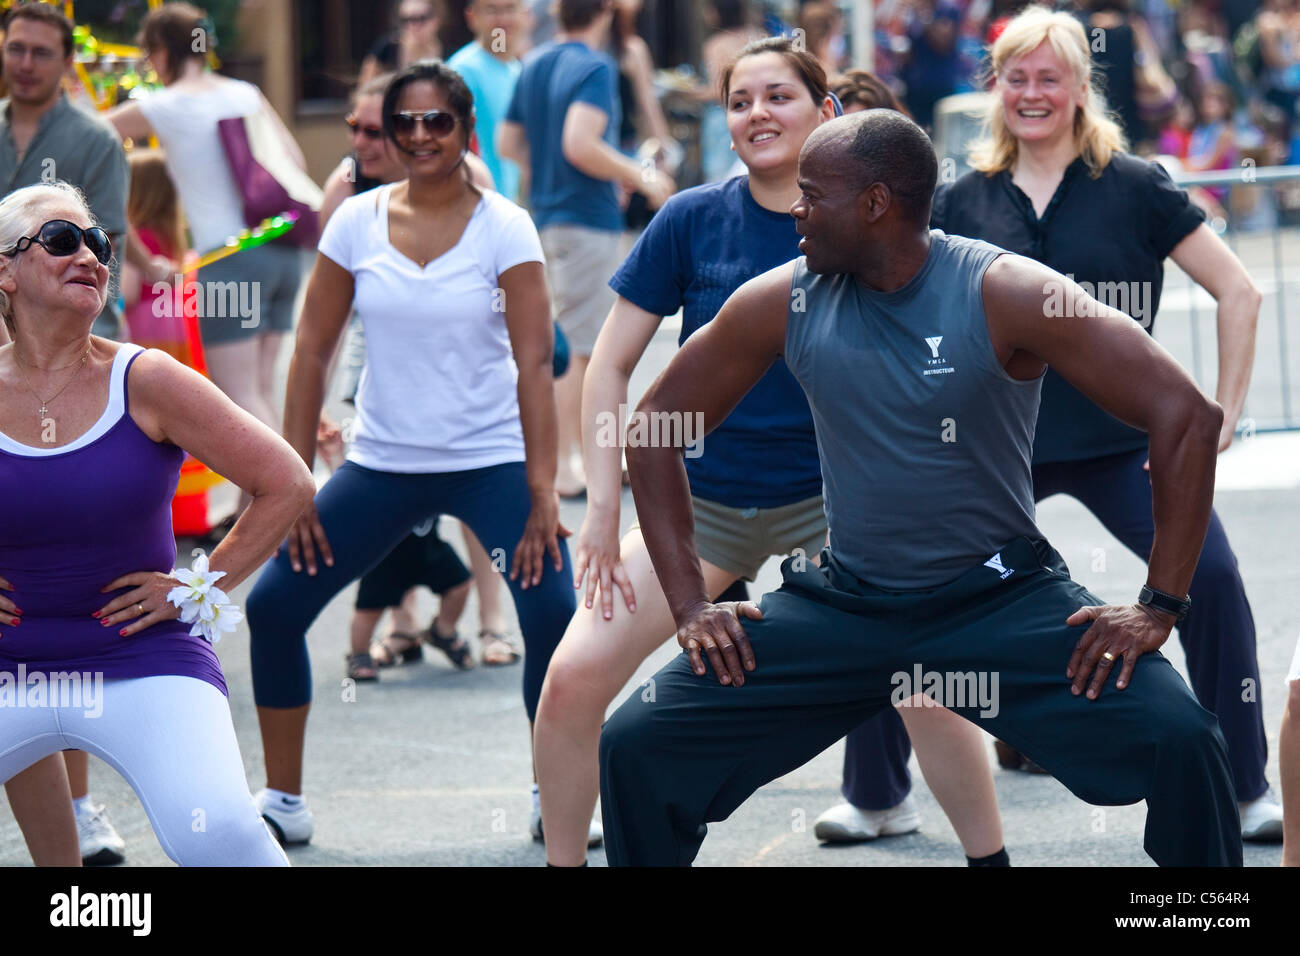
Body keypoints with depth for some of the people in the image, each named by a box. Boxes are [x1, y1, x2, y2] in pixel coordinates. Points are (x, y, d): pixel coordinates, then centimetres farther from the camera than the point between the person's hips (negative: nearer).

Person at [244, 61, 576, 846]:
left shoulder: (503, 227, -8)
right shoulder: (357, 222, -1)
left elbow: (534, 364, -12)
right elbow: (313, 352, 3)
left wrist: (543, 497, -18)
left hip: (490, 462, -3)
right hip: (382, 464, 3)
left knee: (554, 616, -21)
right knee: (273, 607, -3)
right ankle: (282, 802, 13)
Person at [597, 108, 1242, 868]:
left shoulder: (1003, 294, -15)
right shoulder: (781, 303, -4)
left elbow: (1188, 414, -16)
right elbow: (656, 424, 8)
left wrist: (1158, 607, -16)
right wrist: (690, 601, 1)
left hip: (1002, 598, -3)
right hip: (842, 604, 3)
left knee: (1181, 744, -24)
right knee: (635, 748, -9)